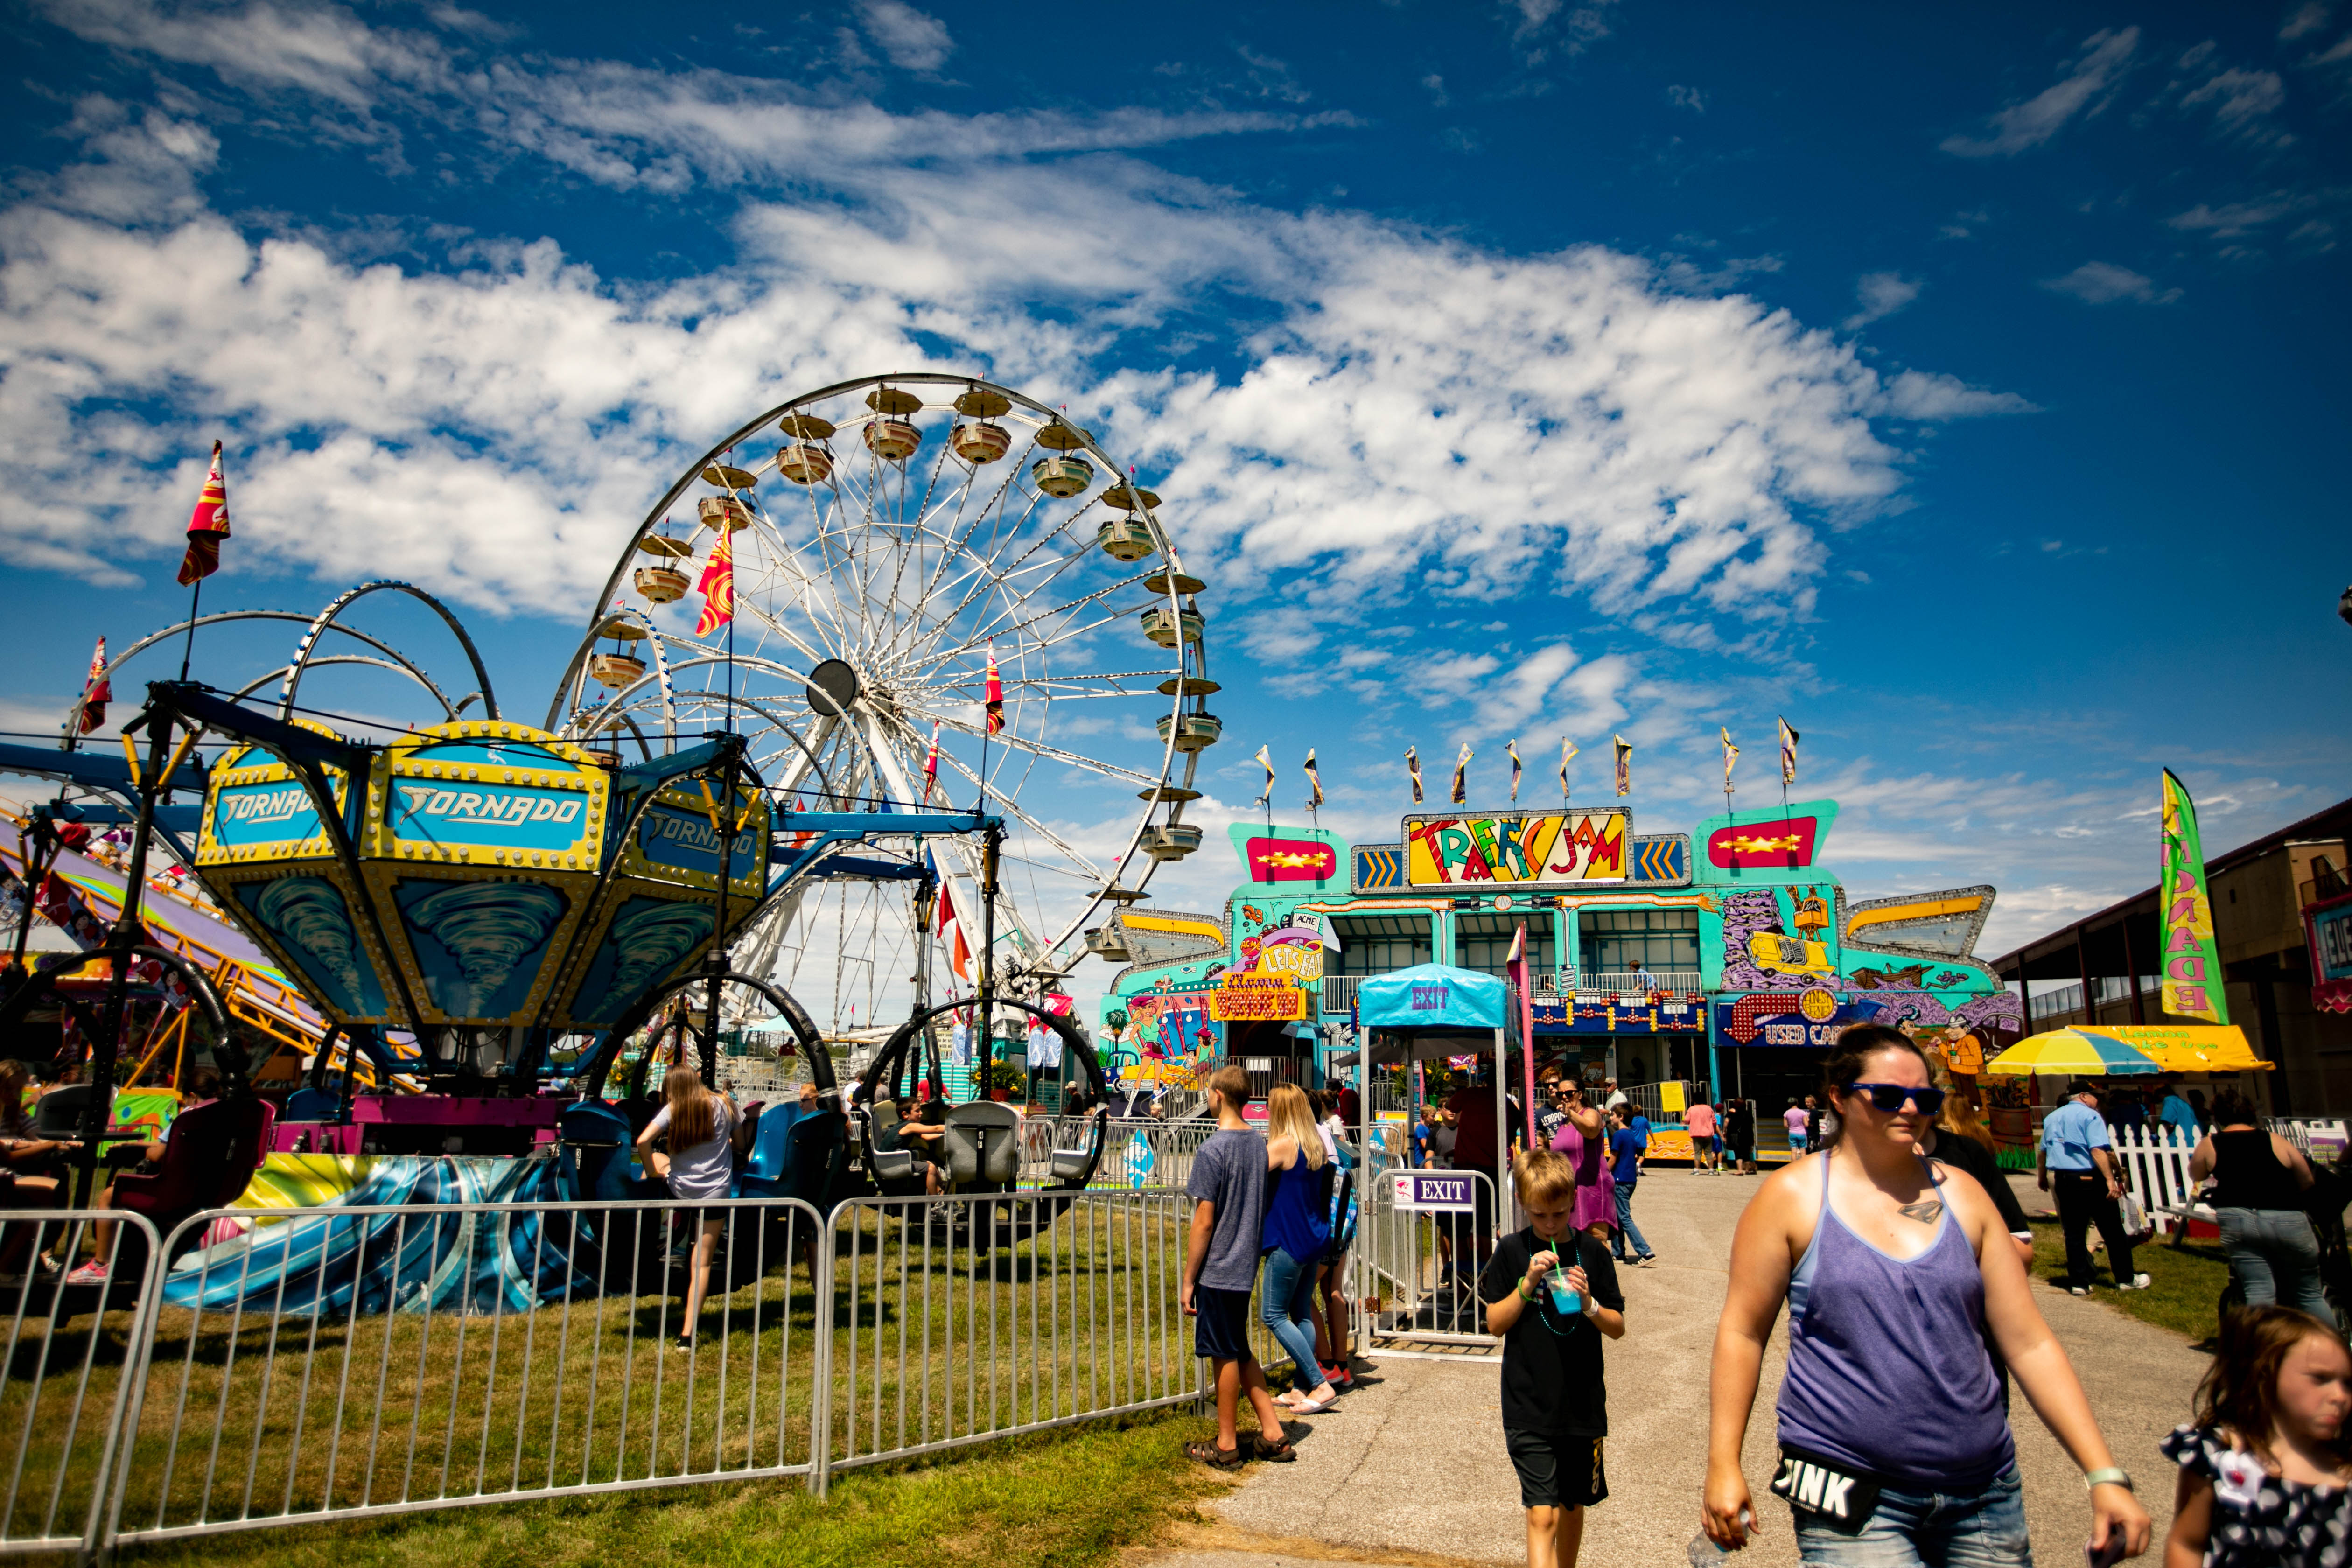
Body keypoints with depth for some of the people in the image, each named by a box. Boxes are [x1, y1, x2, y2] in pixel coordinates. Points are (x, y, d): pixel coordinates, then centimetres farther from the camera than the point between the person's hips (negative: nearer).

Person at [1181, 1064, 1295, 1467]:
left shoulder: (1212, 1150, -18)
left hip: (1217, 1269, -7)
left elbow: (1204, 1222, -18)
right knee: (1240, 1352, 19)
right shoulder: (1259, 1142, 4)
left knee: (1226, 1357, 5)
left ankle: (1226, 1446, 17)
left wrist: (1188, 1280, -10)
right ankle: (1273, 1433, 20)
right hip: (1246, 1266, 7)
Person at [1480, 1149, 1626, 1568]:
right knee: (1543, 1515, -10)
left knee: (1573, 1506, 18)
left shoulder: (1592, 1251, -1)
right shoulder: (1512, 1251, -5)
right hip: (1528, 1407, -3)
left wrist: (1589, 1304, -16)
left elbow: (1618, 1328, 4)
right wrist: (1528, 1283, -18)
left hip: (1583, 1404, 3)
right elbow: (1495, 1324, -5)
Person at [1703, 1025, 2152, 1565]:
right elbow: (1742, 1331, -3)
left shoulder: (1962, 1194, 6)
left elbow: (2030, 1344, 7)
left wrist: (2104, 1475, 1)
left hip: (1983, 1497, 4)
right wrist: (1723, 1466, -6)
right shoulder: (1793, 1195, -5)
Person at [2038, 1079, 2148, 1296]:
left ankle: (2079, 1283, 7)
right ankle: (2125, 1279, 16)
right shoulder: (2090, 1116, -7)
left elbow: (2042, 1151, 21)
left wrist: (2041, 1177, 33)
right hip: (2090, 1180, -6)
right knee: (2113, 1231, 8)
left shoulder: (2051, 1118, 14)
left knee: (2074, 1233, 7)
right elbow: (2098, 1150, -20)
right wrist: (2110, 1179, -22)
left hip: (2063, 1180, 6)